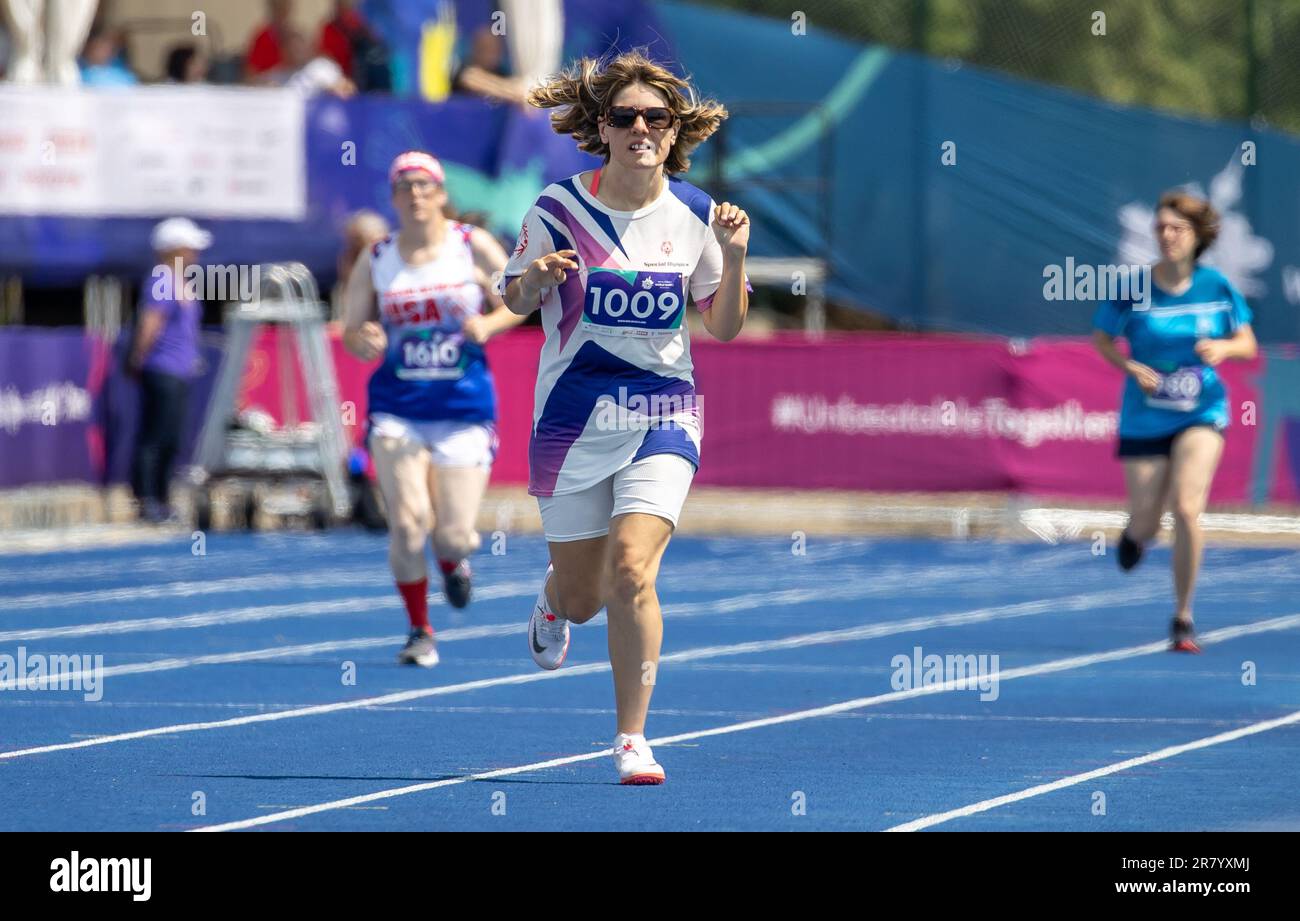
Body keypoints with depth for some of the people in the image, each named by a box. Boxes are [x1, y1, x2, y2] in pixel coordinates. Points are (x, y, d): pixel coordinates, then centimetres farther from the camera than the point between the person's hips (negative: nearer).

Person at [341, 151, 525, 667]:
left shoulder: (474, 248, -2)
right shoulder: (375, 261, 2)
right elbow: (351, 331, 7)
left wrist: (488, 324, -16)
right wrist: (364, 342, -17)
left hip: (464, 410, -1)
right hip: (397, 409, 1)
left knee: (454, 535, -5)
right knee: (407, 522, -13)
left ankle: (452, 560, 36)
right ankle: (419, 631, 8)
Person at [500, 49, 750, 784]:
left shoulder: (694, 212, -1)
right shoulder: (560, 207, -6)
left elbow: (724, 326, 5)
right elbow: (515, 303, 4)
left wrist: (734, 258, -12)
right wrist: (535, 278, -18)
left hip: (663, 418, 0)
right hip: (574, 419, 0)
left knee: (631, 571, -19)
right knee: (583, 598, 10)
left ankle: (633, 741, -9)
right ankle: (554, 600, 50)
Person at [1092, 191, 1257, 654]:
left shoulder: (1217, 287, -5)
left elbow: (1247, 344, 5)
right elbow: (1102, 339, 4)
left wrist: (1223, 347, -18)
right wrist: (1131, 366, -15)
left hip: (1202, 412, -1)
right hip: (1145, 419, 1)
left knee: (1187, 508, -19)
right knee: (1146, 525, 4)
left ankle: (1183, 618, -4)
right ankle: (1135, 533, 47)